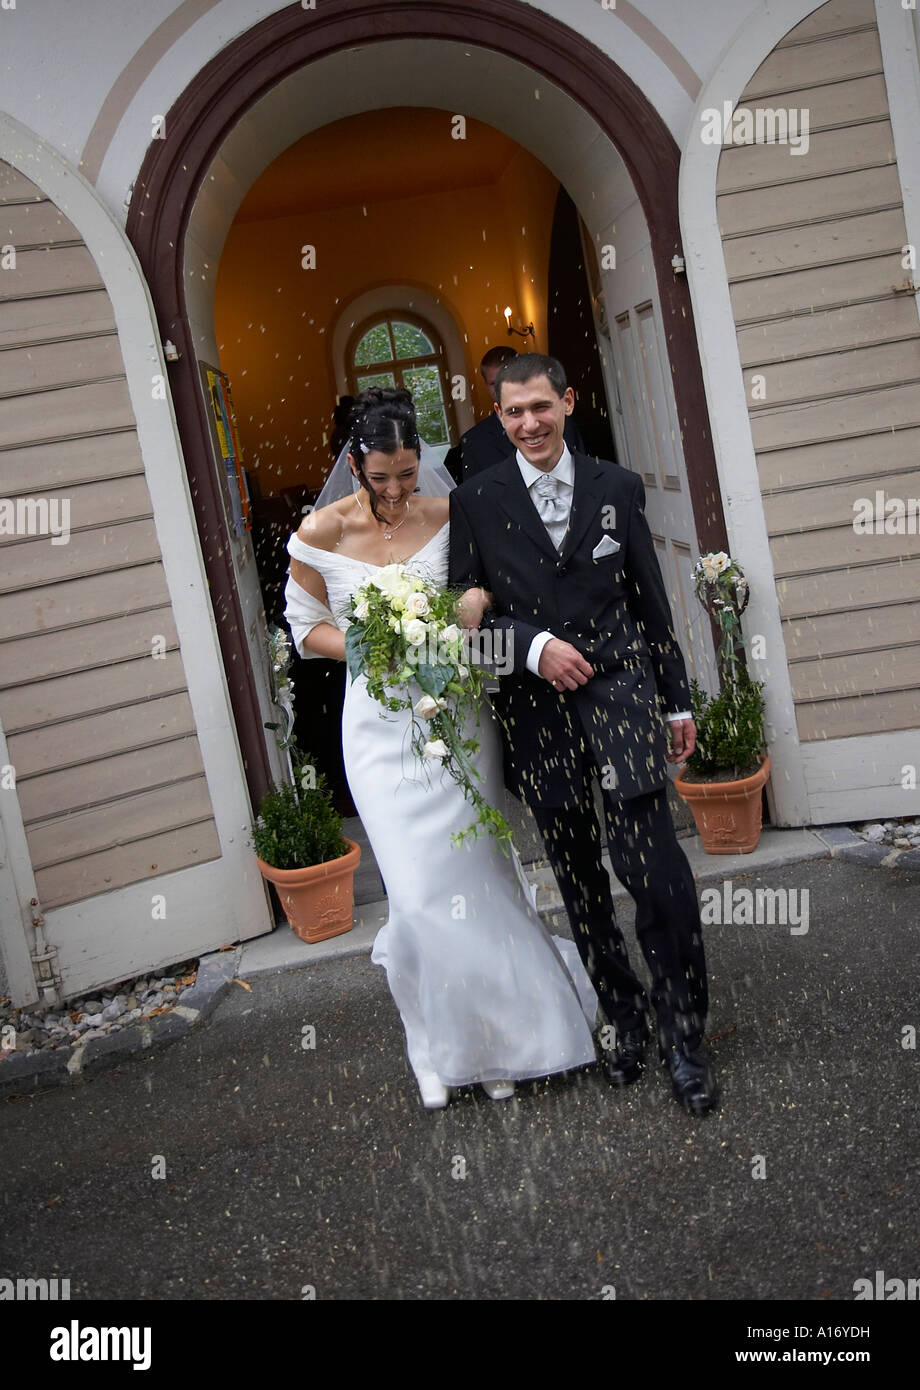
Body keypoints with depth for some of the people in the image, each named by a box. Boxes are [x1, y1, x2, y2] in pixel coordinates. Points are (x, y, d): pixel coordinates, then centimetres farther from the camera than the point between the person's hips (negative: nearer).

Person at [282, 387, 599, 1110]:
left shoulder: (449, 516, -2)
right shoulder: (322, 533, -5)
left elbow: (487, 581, 11)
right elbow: (307, 626, 4)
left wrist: (479, 598, -13)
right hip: (384, 729, -1)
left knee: (480, 876, 6)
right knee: (422, 892, -3)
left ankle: (495, 1033, 28)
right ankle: (440, 1044, 20)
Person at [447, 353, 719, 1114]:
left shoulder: (618, 487, 7)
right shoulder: (475, 501, 2)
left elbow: (651, 600, 10)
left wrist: (677, 701, 11)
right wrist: (534, 645, -17)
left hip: (620, 687, 0)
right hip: (537, 707, 1)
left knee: (653, 864, -10)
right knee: (579, 879, 11)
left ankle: (683, 1034, 9)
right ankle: (624, 1018, 29)